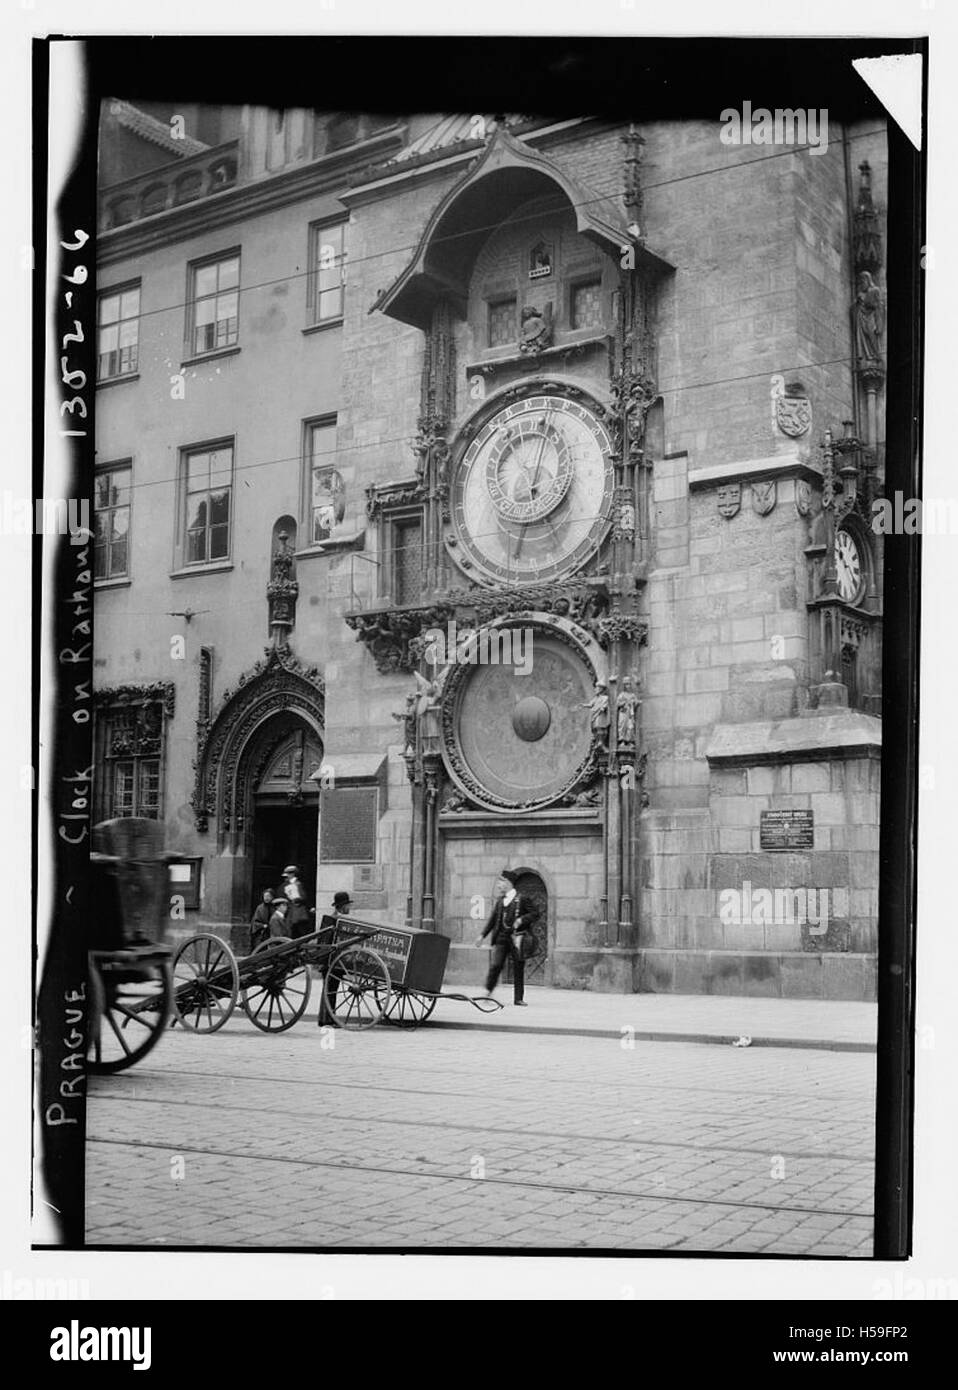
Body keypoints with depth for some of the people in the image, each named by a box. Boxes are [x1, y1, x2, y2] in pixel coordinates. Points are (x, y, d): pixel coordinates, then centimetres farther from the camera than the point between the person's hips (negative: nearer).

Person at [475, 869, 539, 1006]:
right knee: (495, 965, -9)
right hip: (501, 937, 3)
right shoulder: (499, 900, 13)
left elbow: (535, 913, -6)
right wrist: (483, 935, 17)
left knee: (518, 969, 2)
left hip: (517, 938, -3)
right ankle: (488, 991, 8)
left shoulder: (522, 899, -3)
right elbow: (493, 919, 20)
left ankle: (518, 999, 10)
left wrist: (521, 920, -20)